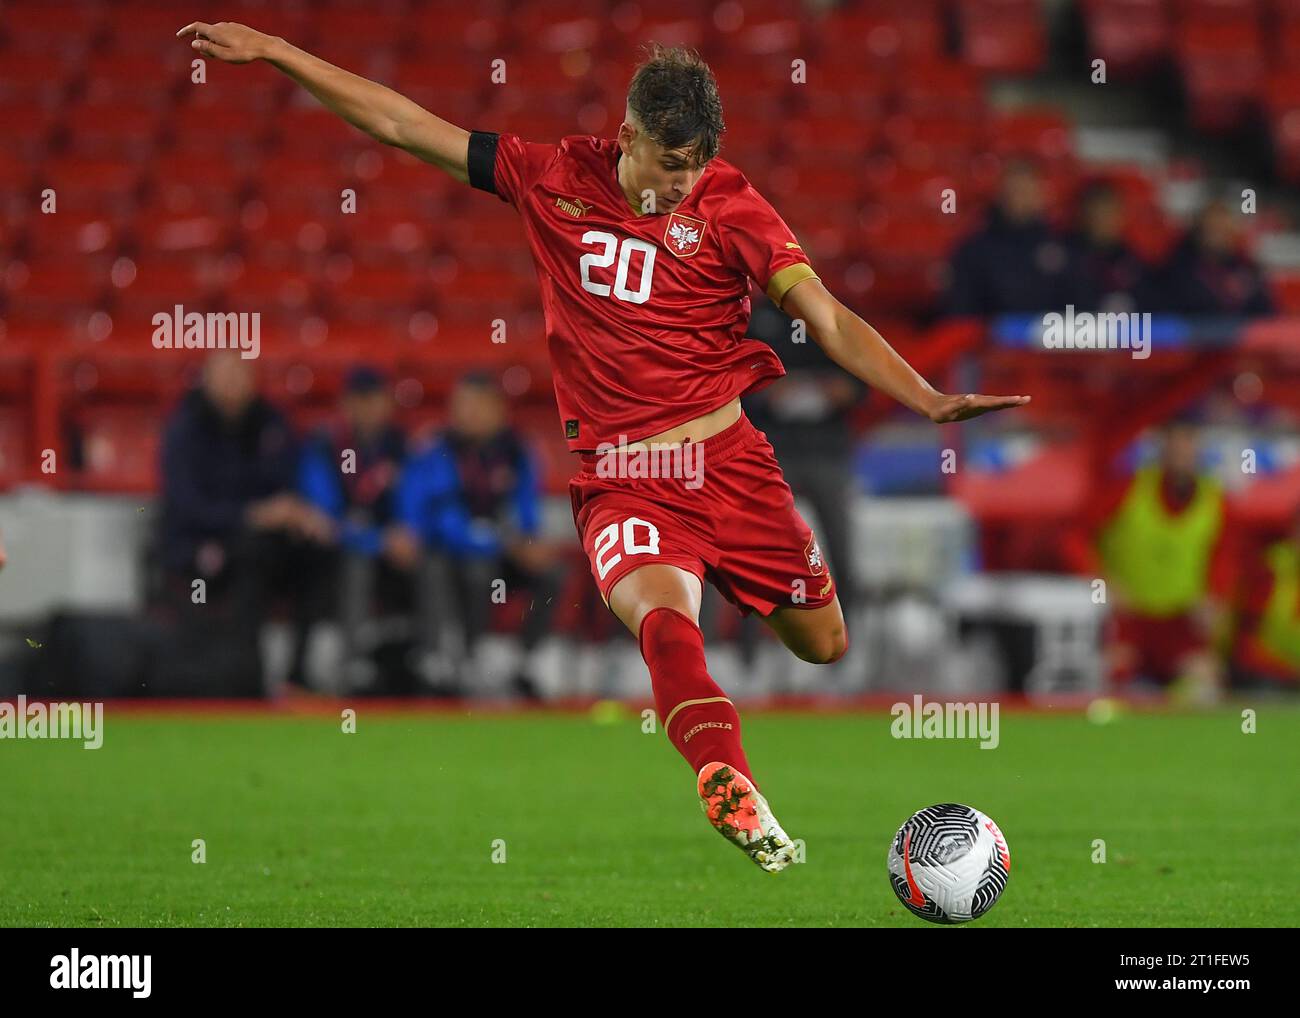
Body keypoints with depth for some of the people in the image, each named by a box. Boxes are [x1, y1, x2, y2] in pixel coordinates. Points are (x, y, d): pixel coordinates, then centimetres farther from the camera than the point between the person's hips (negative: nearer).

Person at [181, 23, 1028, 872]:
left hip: (728, 459, 2)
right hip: (618, 480, -1)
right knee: (662, 611, -32)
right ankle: (729, 783, -50)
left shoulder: (730, 204, -2)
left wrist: (927, 400, -20)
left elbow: (827, 318, -6)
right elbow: (401, 124, 8)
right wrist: (269, 51, 8)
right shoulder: (554, 179, 2)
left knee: (825, 644, 10)